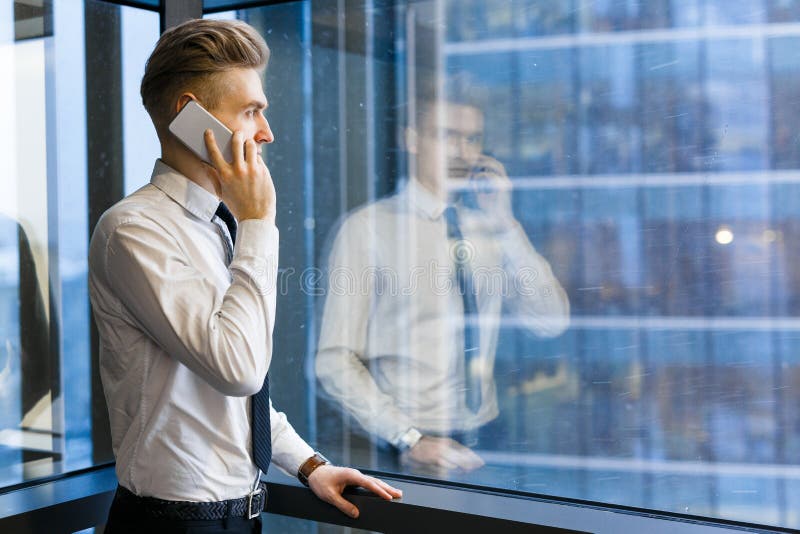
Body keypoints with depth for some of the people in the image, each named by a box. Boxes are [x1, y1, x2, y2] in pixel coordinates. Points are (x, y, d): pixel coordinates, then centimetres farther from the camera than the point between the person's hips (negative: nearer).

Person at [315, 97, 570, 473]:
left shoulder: (492, 225, 6)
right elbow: (335, 363, -10)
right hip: (407, 449, -4)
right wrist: (409, 439, -18)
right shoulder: (368, 227, -7)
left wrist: (504, 222, -9)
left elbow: (551, 322, -2)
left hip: (484, 437, 4)